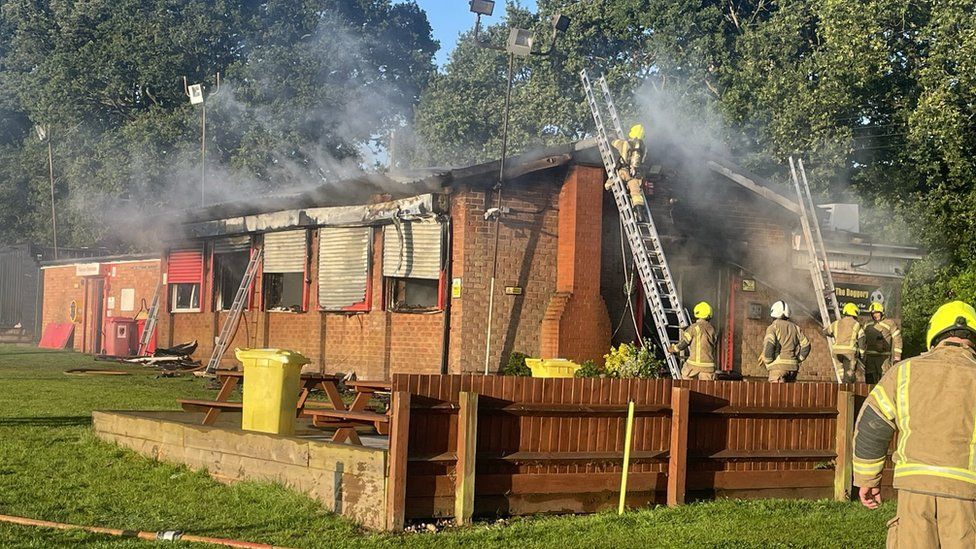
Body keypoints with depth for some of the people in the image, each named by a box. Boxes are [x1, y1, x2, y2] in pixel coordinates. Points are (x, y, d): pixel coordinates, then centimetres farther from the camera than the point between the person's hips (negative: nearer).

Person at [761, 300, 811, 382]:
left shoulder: (774, 327, -1)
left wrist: (766, 360, -4)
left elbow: (768, 345, -17)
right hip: (792, 367, 6)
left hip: (779, 365, -6)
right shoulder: (795, 327, 16)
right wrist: (798, 360, 17)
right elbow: (806, 345, 14)